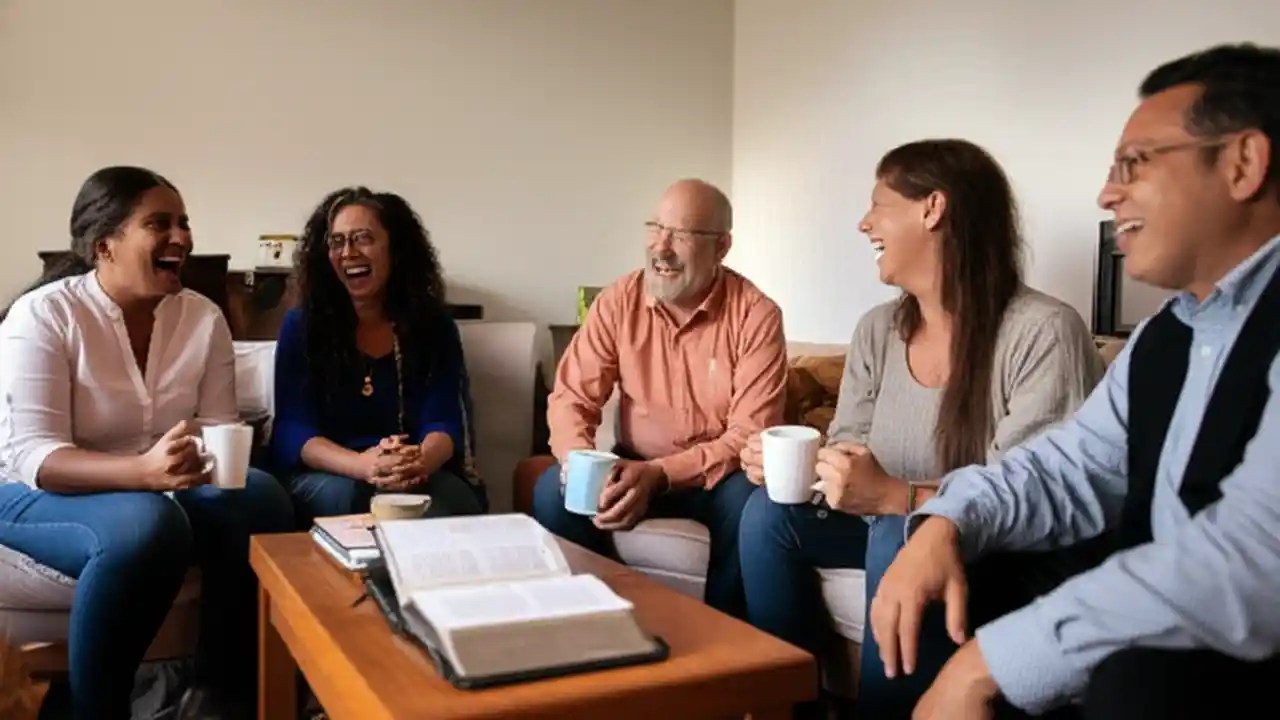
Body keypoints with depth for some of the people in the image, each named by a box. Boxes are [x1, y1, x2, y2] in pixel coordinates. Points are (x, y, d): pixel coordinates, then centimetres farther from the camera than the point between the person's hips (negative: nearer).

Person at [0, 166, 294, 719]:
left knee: (259, 495, -26)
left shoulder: (205, 317, -1)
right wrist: (143, 471, -40)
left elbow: (218, 426, -3)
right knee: (146, 523, -37)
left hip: (158, 488, 5)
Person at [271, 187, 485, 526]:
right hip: (327, 475, 0)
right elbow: (291, 431, -9)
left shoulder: (434, 325, 4)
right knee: (345, 494, -34)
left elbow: (443, 423, -6)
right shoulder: (301, 324, 1)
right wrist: (363, 465, -30)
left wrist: (420, 463, -32)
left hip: (420, 478, 0)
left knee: (449, 502, -33)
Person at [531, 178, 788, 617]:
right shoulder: (618, 302, -6)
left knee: (750, 502, -34)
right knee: (555, 492, -23)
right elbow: (571, 397, -7)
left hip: (717, 475, -2)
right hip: (634, 466, 3)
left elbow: (751, 433, -19)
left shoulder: (756, 316, -15)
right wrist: (581, 461, -30)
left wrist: (659, 474, -31)